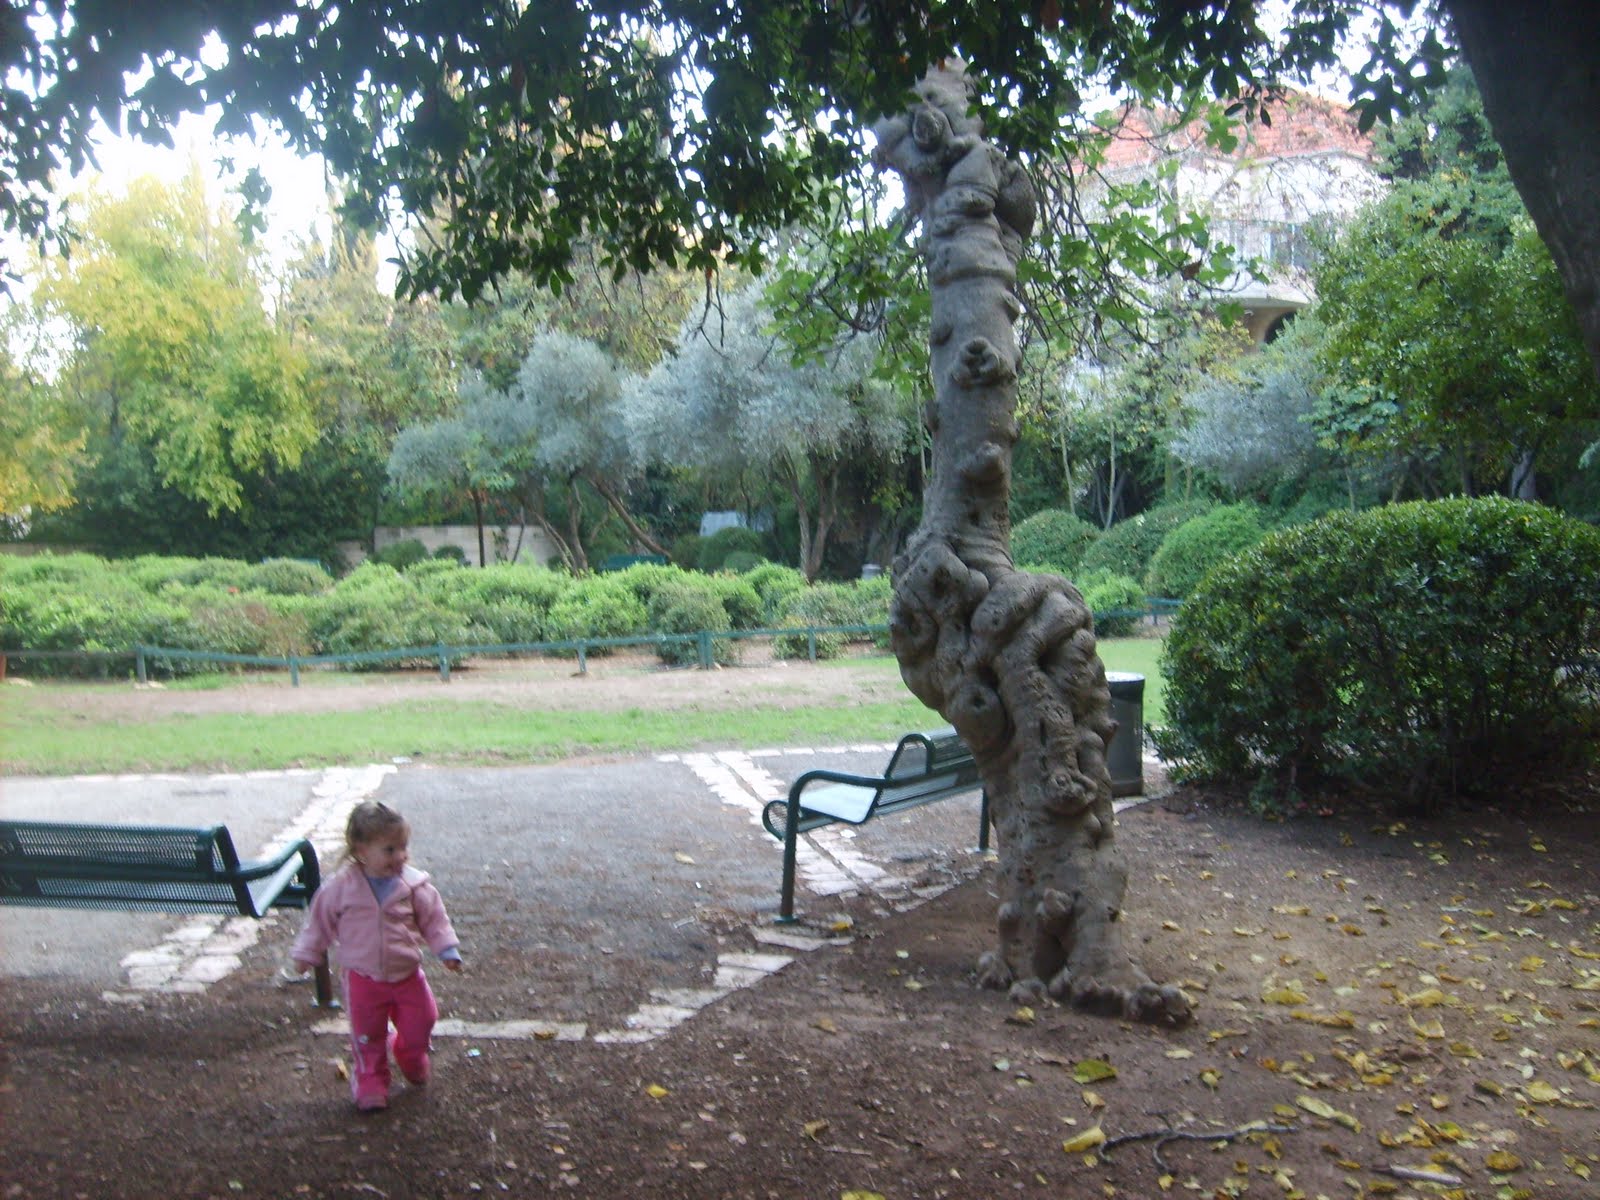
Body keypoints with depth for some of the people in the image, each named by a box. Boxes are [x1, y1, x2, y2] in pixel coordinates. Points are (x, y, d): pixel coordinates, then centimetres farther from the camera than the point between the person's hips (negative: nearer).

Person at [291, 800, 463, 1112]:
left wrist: (447, 949, -9)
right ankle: (370, 1082, 31)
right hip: (363, 978, -1)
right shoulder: (341, 887, -16)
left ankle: (412, 1060, 44)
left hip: (407, 974, 2)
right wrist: (306, 953, 4)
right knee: (367, 1036, 10)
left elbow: (434, 918, -4)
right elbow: (320, 920, -3)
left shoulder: (414, 885, -13)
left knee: (420, 1024, 13)